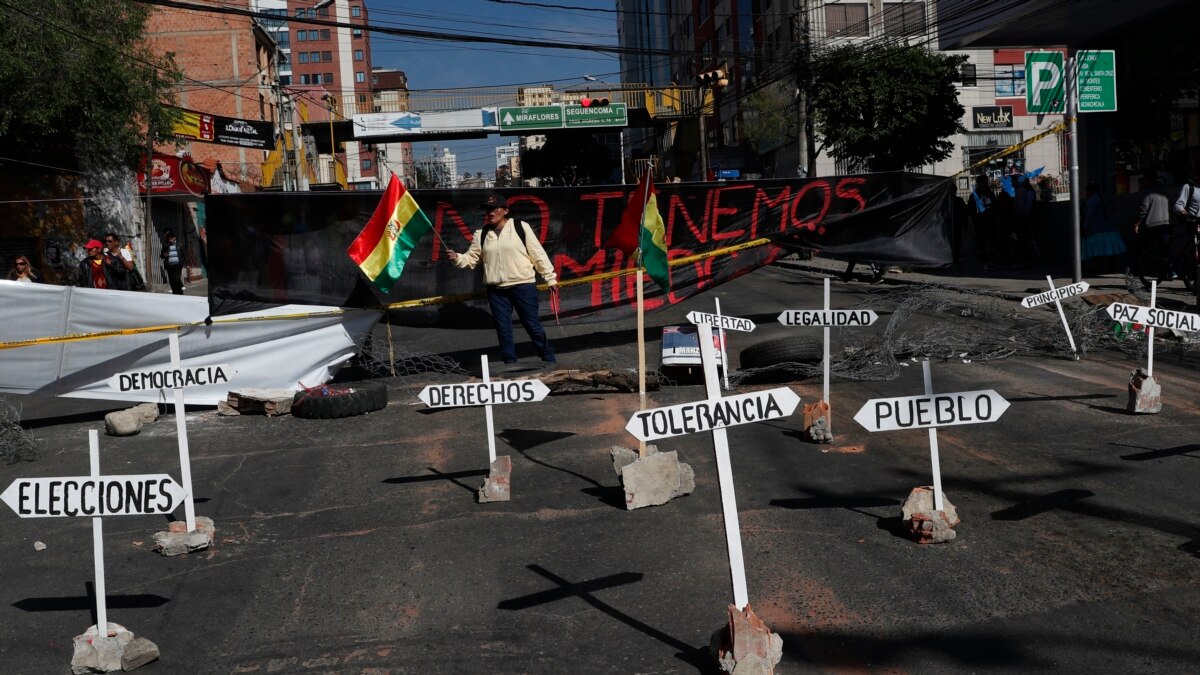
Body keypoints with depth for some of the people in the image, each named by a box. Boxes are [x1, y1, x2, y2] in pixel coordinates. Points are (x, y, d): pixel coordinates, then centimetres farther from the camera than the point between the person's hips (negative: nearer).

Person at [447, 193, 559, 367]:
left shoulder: (521, 227, -2)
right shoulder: (481, 234, 7)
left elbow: (538, 254, -1)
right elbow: (472, 258, 7)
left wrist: (551, 279, -3)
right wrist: (457, 258, -14)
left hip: (523, 285, -3)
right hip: (496, 290, 3)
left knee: (532, 325, 2)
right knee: (503, 328, 7)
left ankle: (548, 357, 19)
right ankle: (510, 362, 18)